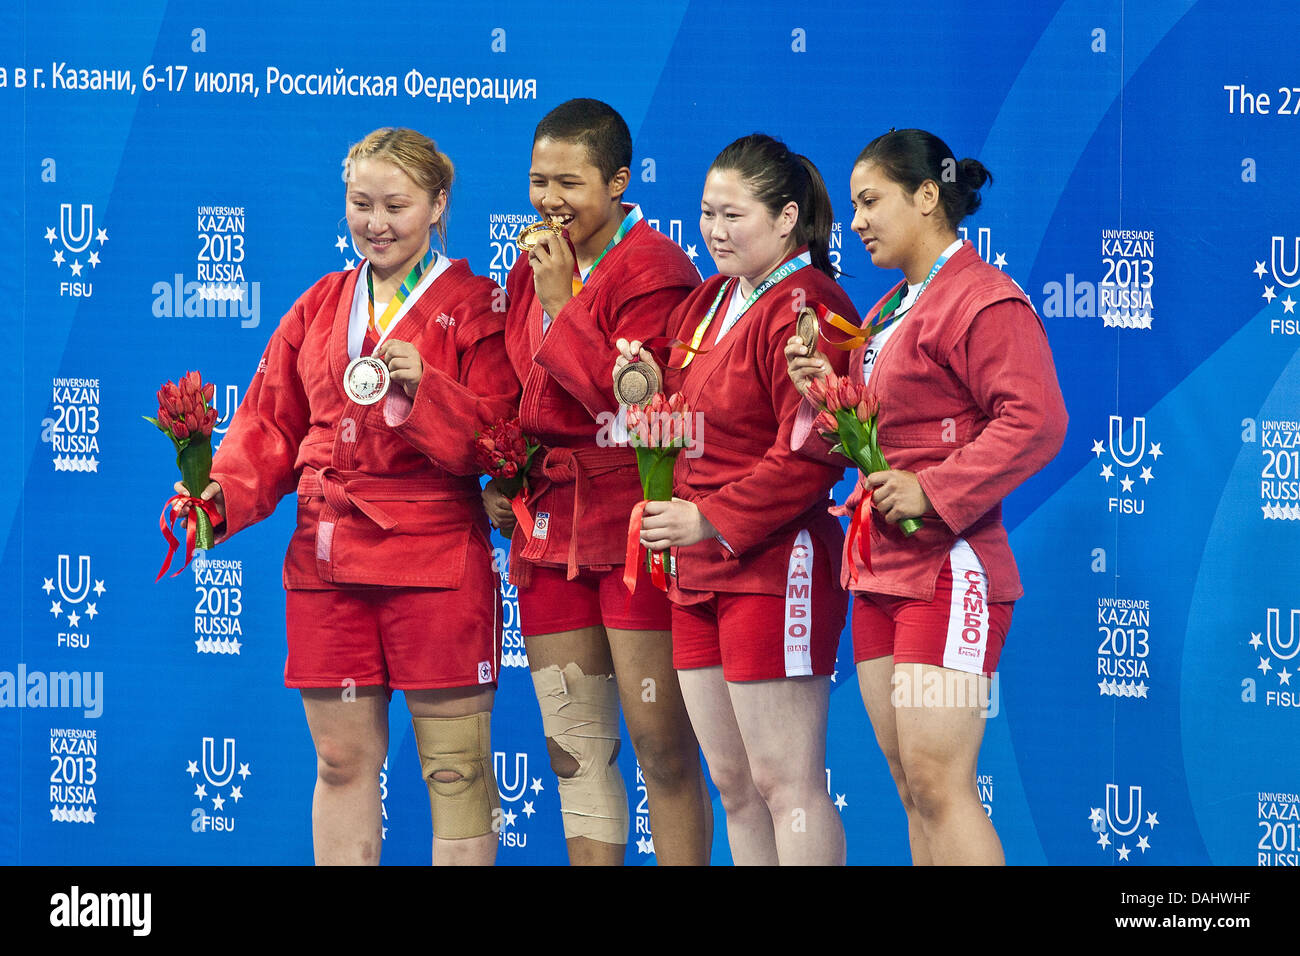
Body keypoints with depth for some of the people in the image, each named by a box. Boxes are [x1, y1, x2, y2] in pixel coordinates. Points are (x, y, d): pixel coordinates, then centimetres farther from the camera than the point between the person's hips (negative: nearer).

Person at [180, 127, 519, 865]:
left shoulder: (475, 307, 0)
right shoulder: (321, 307, 14)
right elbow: (271, 426, 15)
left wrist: (424, 389, -23)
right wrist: (222, 494, -3)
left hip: (435, 566, -4)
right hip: (327, 564, 4)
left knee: (456, 768, -1)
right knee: (343, 760, 8)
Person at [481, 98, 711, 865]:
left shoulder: (654, 271, -9)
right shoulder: (531, 269, 14)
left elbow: (629, 401, -19)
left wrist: (561, 305, -15)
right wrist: (501, 480, 12)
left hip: (635, 520, -7)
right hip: (550, 518, 7)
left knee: (660, 741, -8)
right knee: (574, 747, 7)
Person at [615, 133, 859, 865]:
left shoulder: (804, 309, -13)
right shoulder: (708, 304, 16)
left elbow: (809, 455, -20)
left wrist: (713, 521, -19)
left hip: (775, 570, -9)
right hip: (700, 573, 10)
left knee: (784, 783, -7)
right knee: (733, 783, 12)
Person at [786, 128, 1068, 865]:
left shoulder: (984, 300, -11)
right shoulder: (890, 312, 20)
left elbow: (1035, 421, -21)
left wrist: (934, 493, -22)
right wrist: (825, 389, 3)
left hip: (950, 572, -10)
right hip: (882, 570, 10)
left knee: (938, 781, -14)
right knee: (911, 785, 8)